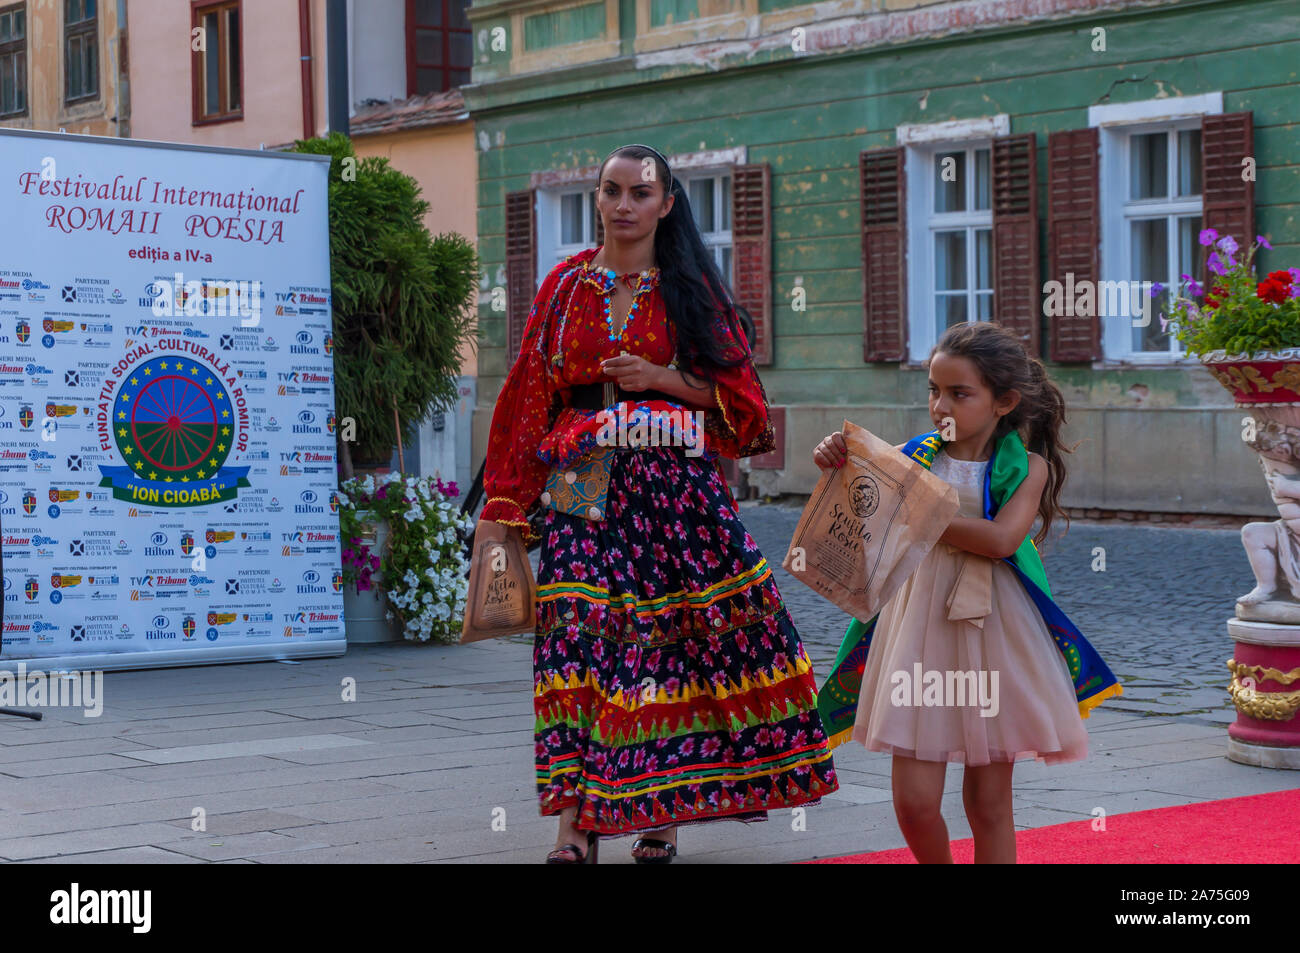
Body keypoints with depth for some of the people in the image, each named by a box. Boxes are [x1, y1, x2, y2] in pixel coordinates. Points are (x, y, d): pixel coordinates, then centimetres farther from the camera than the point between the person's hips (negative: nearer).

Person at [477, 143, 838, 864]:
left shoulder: (690, 289, 7)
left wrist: (662, 378, -9)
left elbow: (738, 402, 7)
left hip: (674, 487, -1)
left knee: (666, 642, -4)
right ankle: (576, 824, -13)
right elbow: (527, 395, 12)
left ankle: (661, 812, 7)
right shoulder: (565, 285, 12)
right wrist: (504, 504, 6)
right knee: (580, 641, -11)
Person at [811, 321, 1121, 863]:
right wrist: (837, 462, -27)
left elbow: (1000, 539, -19)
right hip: (922, 631, 1)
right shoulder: (917, 455, 2)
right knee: (914, 802, -2)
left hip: (994, 636, -1)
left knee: (989, 803, 8)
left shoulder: (1026, 467, -3)